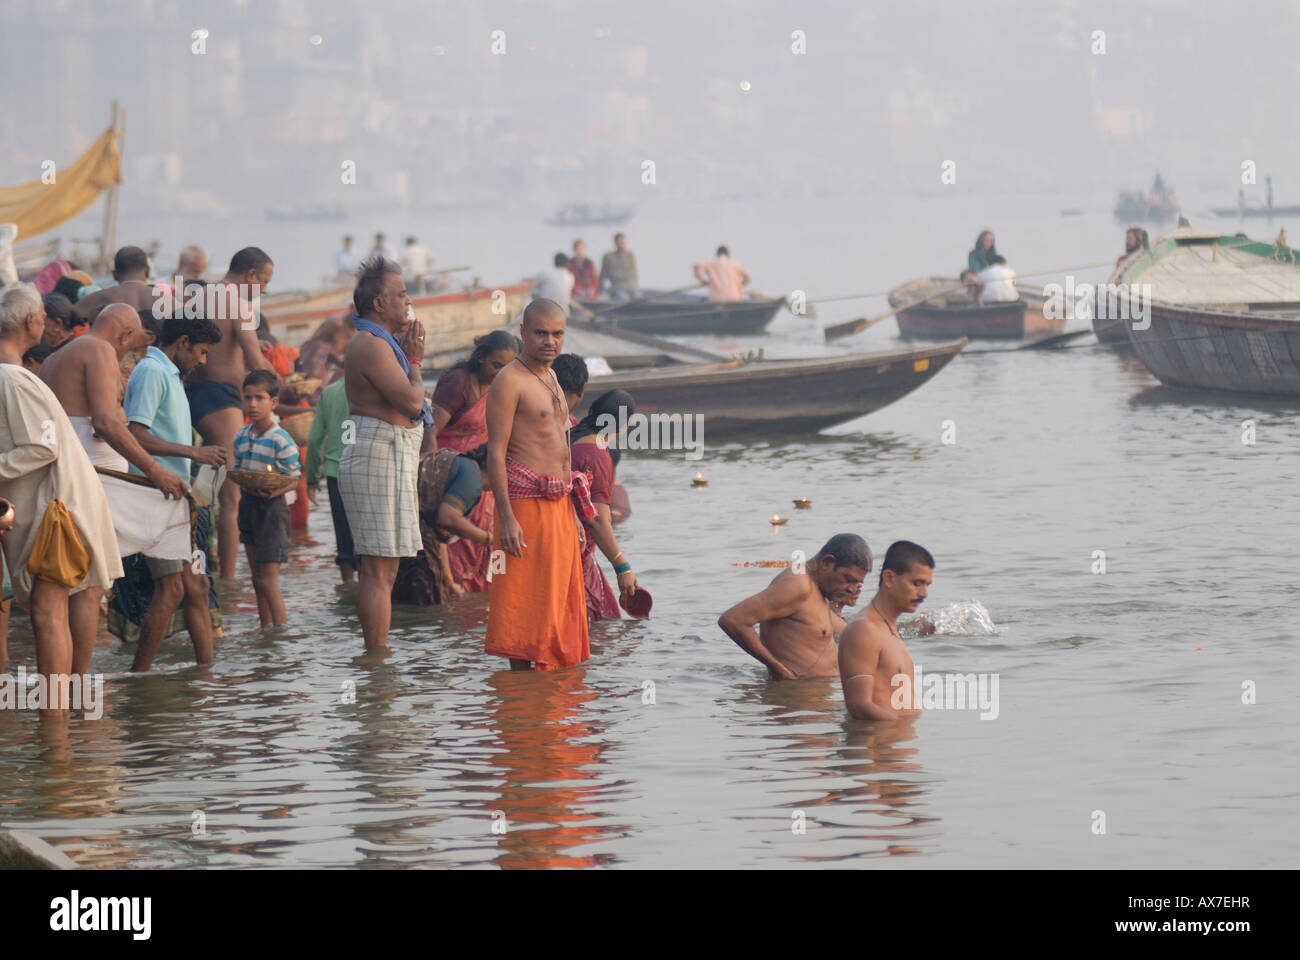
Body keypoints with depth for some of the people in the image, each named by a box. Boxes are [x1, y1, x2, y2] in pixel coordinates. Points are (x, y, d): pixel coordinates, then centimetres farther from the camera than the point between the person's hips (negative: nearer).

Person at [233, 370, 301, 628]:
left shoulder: (281, 440, -13)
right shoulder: (241, 437, 7)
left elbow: (293, 479, -10)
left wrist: (273, 490, -27)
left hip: (271, 507, -7)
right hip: (248, 504, 7)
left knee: (268, 580, -9)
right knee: (257, 579, 13)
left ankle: (281, 629, -4)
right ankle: (265, 628, 21)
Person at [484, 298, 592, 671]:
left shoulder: (549, 377, 17)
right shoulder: (509, 381, -11)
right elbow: (496, 451, -16)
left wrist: (574, 511, 24)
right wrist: (506, 517, -23)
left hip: (559, 503, 9)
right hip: (526, 502, -9)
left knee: (558, 597, 11)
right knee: (524, 598, -6)